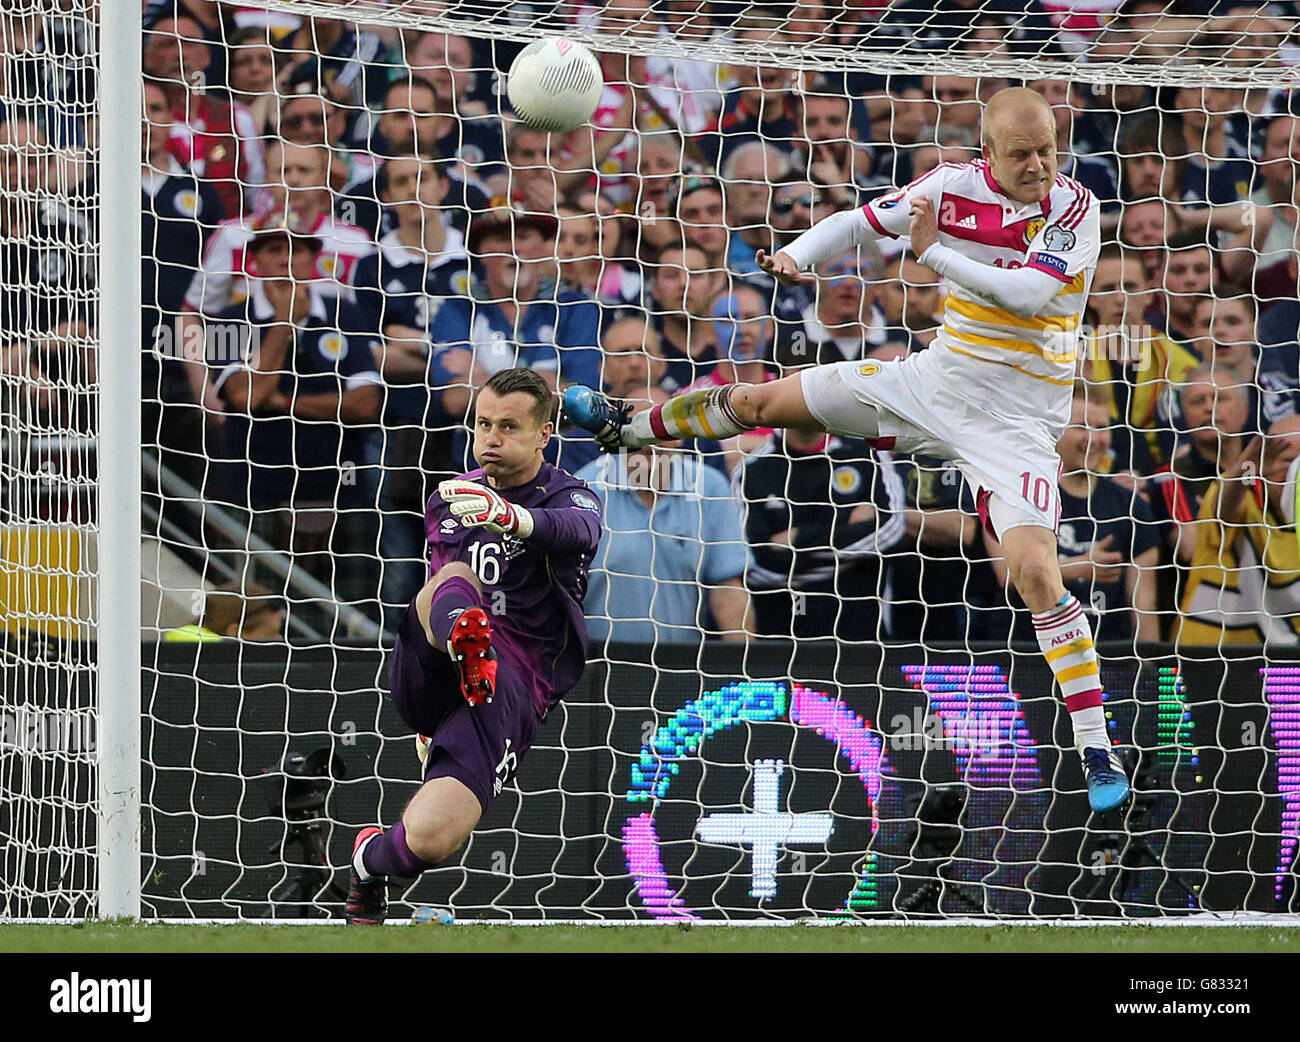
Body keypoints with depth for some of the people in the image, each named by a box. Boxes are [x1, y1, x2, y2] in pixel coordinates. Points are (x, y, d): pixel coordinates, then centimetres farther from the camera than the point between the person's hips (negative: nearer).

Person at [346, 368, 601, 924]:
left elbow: (576, 528, -23)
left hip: (512, 686, -3)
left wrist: (511, 517, -45)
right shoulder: (448, 498, 23)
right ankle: (464, 646, -60)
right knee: (457, 577, -30)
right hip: (423, 682, 3)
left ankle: (371, 859, 10)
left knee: (429, 838, -22)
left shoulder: (568, 498, 4)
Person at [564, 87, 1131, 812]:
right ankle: (626, 427, 39)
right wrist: (796, 256, -12)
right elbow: (861, 222, 5)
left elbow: (1027, 292, -28)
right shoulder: (954, 186, -4)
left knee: (1034, 570, -22)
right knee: (761, 401, 12)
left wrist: (935, 251, -22)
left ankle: (1099, 755, -16)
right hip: (938, 374, 5)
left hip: (1016, 417, -5)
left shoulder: (1074, 208, -16)